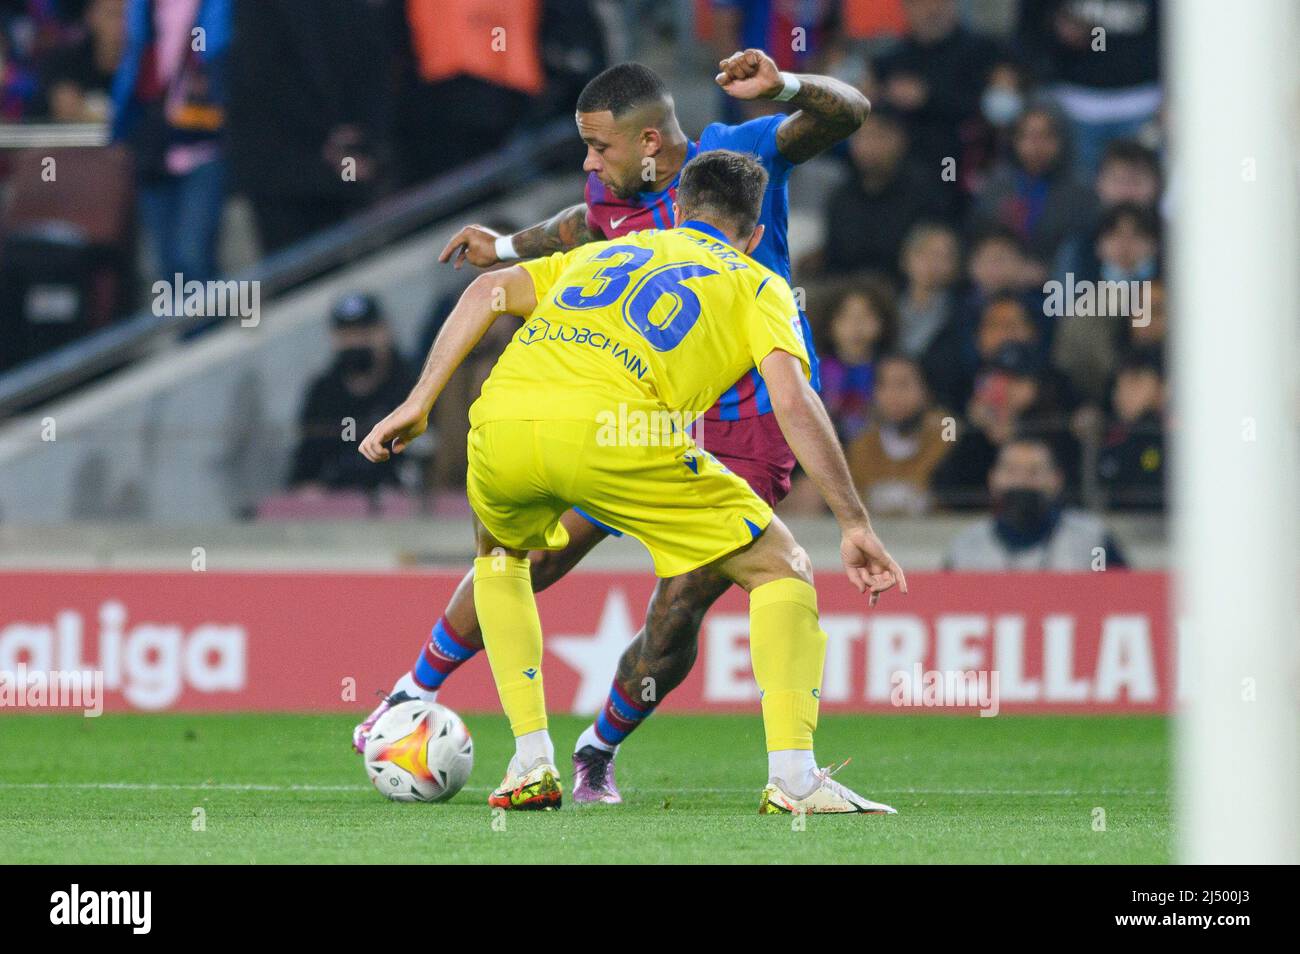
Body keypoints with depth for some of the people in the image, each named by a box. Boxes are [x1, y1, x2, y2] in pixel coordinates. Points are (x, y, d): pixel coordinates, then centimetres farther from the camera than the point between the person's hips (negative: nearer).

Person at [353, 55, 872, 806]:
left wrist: (785, 88, -38)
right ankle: (412, 698, 13)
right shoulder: (616, 198, 4)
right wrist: (506, 247, 36)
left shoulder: (738, 156, -10)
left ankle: (599, 752, 14)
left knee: (677, 615, -9)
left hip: (749, 433, -4)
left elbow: (846, 113, -20)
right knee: (530, 556, -2)